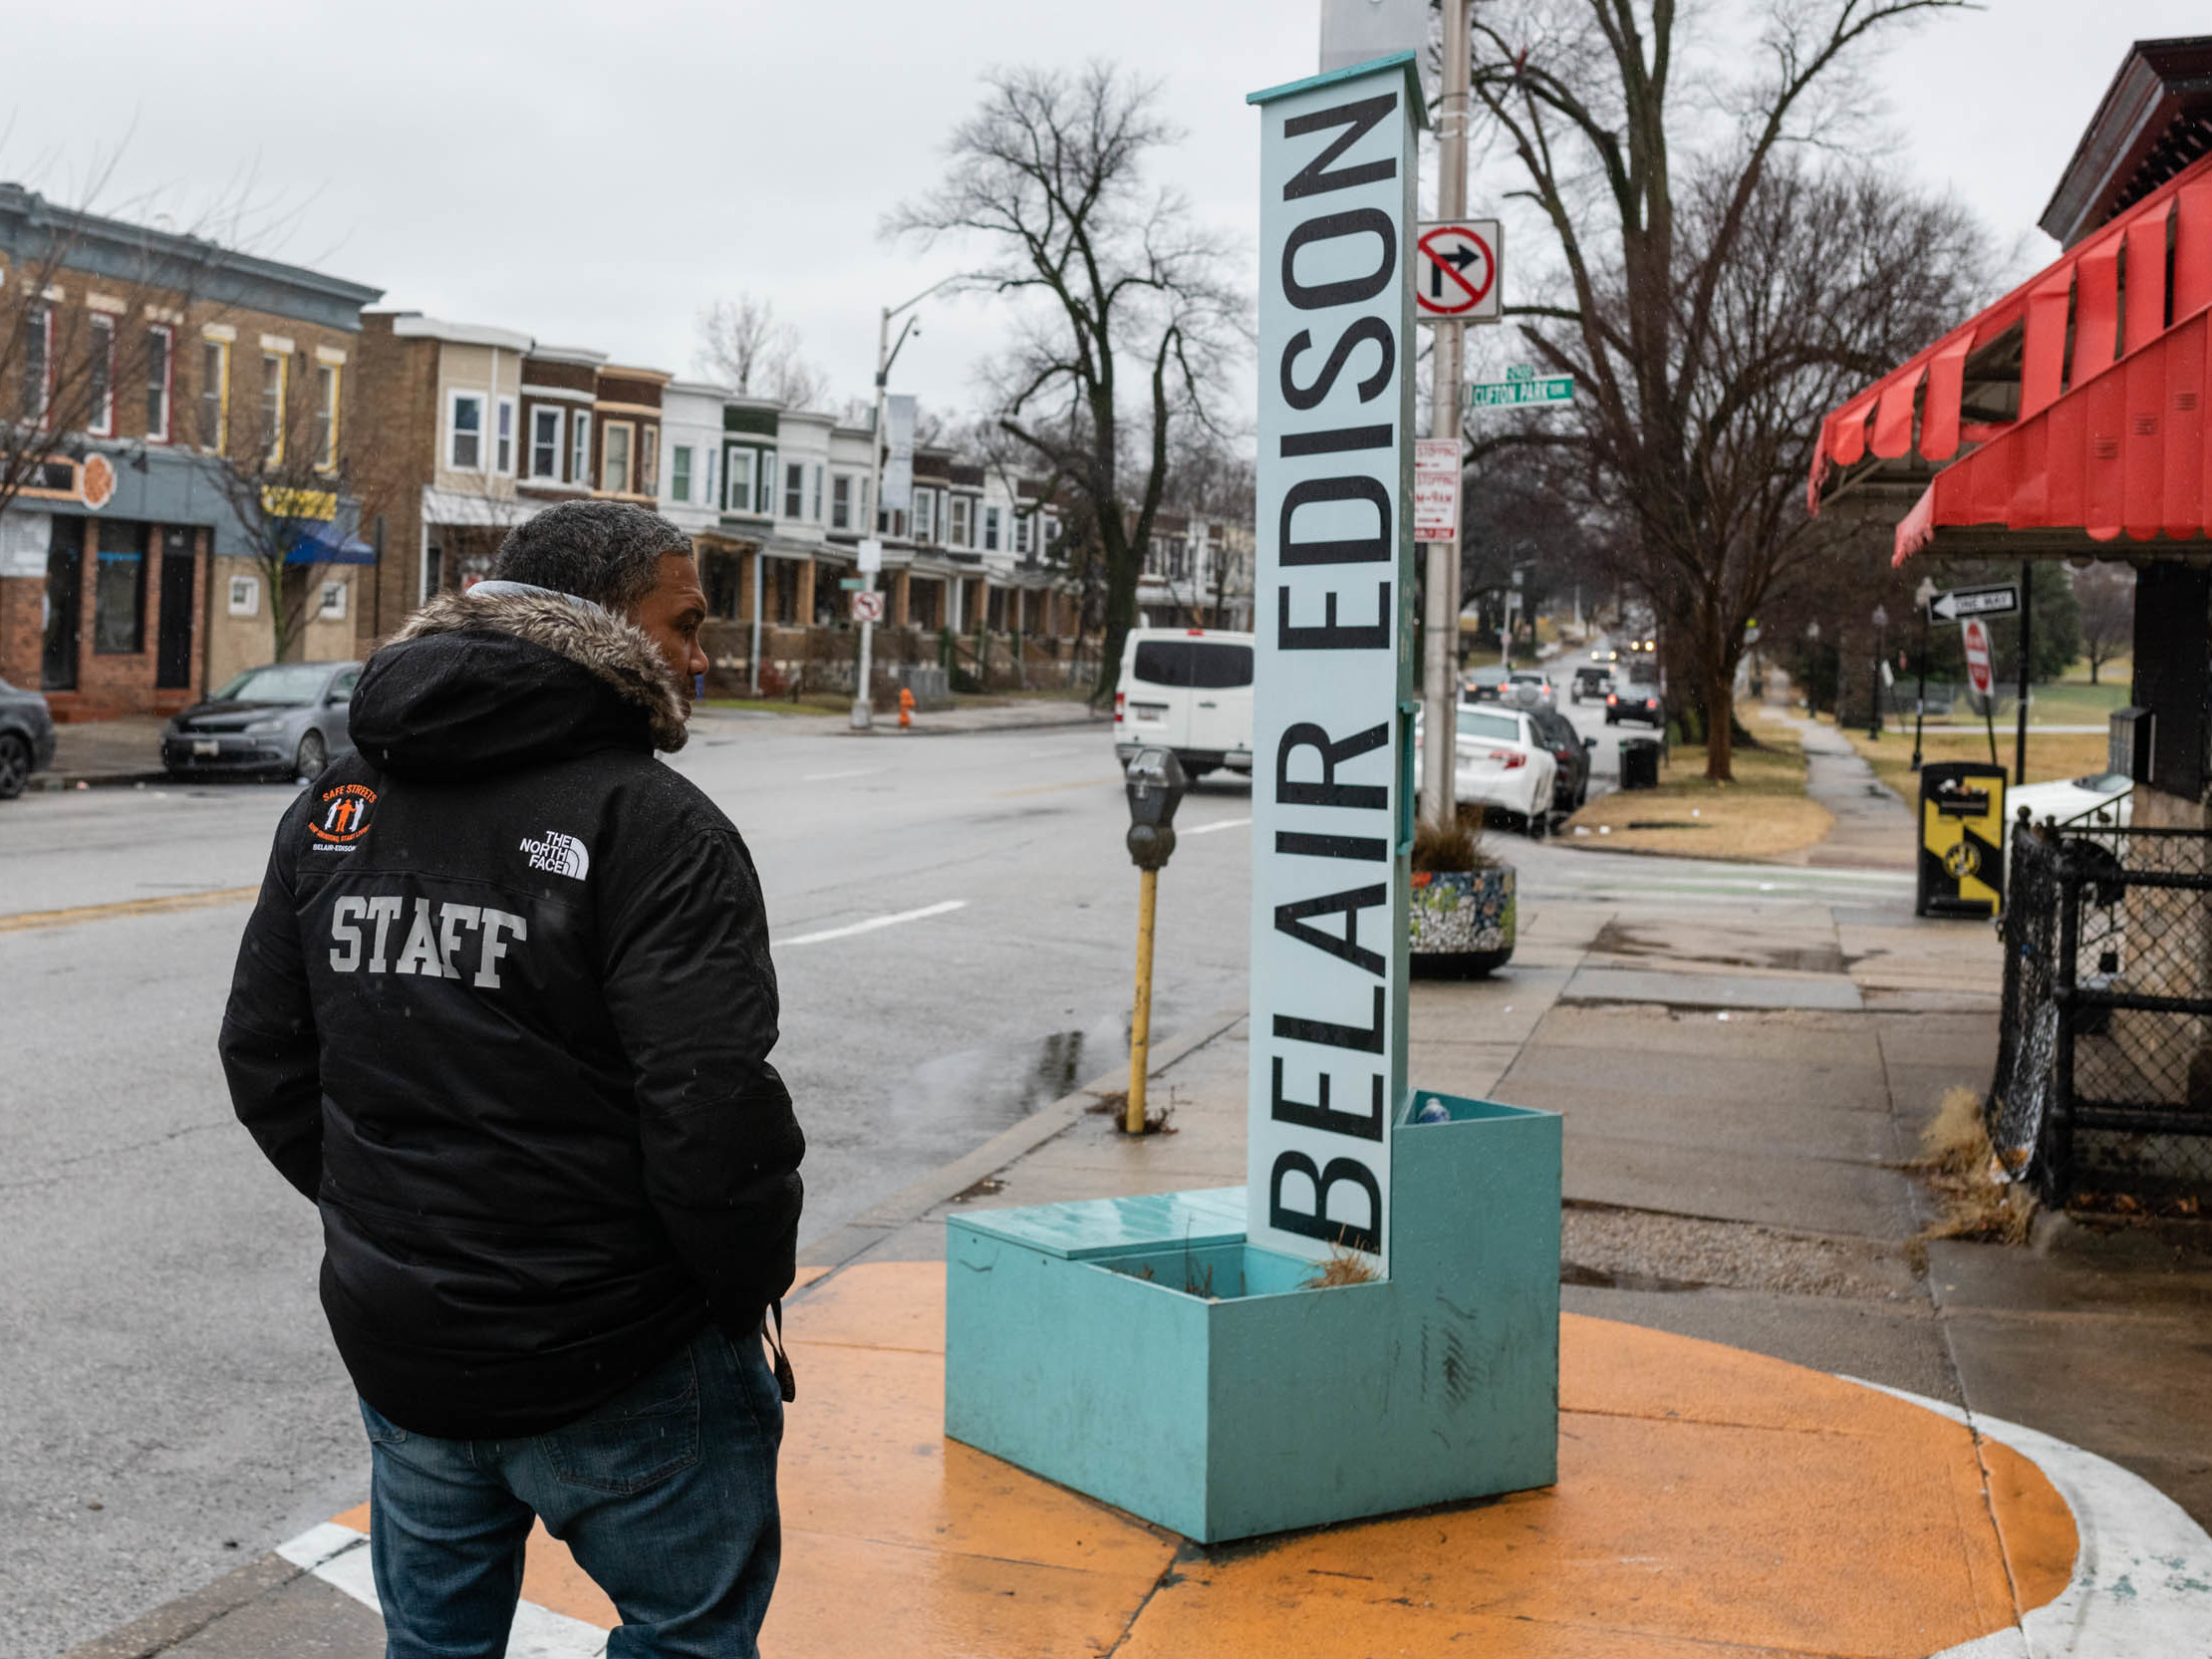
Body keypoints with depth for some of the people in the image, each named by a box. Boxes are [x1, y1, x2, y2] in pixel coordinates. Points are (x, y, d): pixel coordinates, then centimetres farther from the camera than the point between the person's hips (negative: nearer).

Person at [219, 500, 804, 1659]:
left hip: (397, 1344, 7)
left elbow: (264, 1061, 10)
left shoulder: (335, 807, 6)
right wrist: (749, 1291, -8)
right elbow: (713, 1114, -24)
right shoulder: (652, 826, -17)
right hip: (615, 1366, -6)